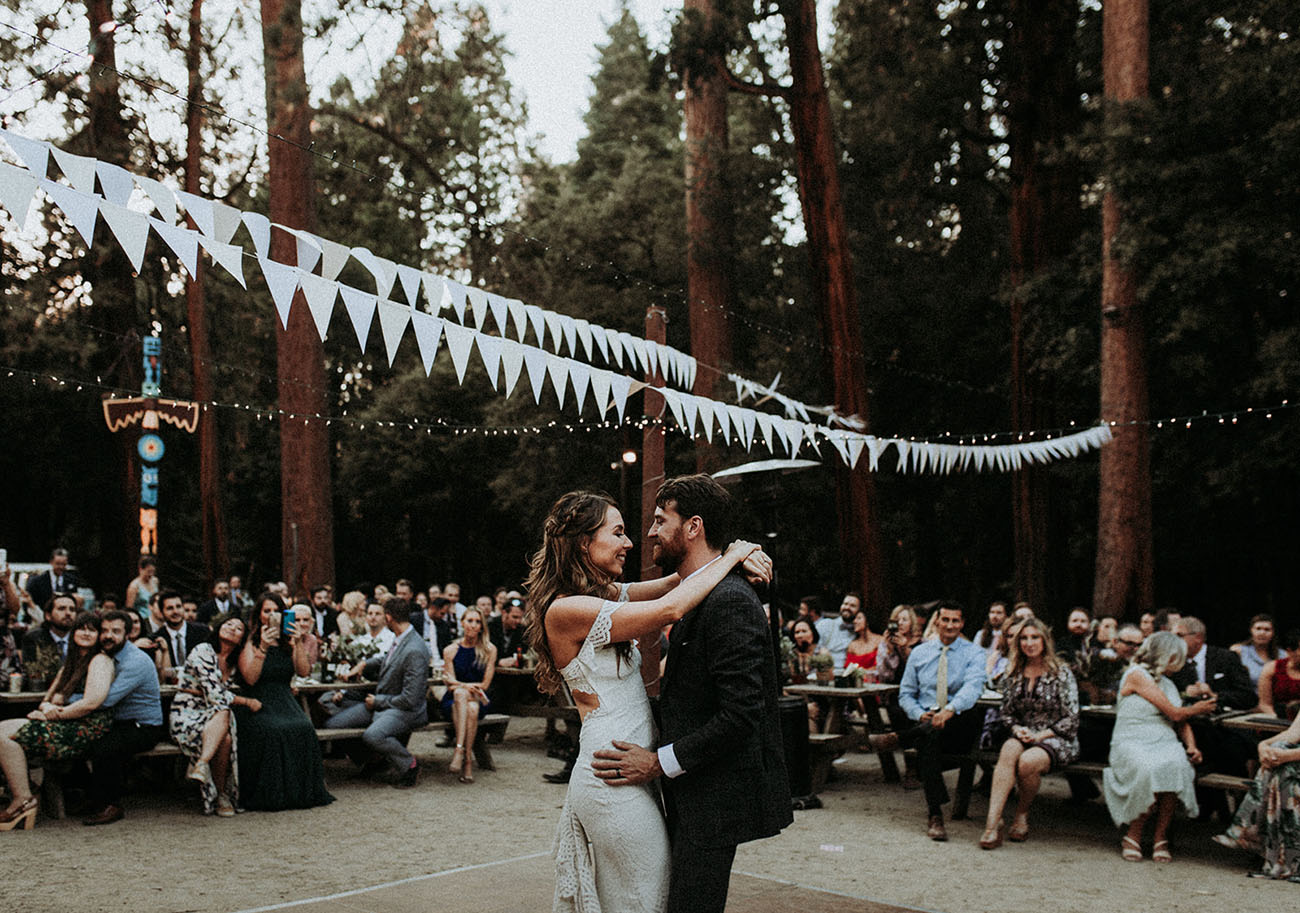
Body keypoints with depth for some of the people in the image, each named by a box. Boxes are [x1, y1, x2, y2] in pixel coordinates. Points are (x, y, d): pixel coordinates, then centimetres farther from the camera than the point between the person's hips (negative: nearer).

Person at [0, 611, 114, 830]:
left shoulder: (100, 660, -4)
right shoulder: (71, 662, 25)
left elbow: (92, 703, -17)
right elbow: (50, 697, 22)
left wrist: (54, 714, -10)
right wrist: (46, 707, -3)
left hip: (88, 728, -9)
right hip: (69, 725, 9)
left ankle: (23, 800, -18)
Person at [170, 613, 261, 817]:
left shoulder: (232, 662, 15)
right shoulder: (203, 651, -8)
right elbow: (214, 695, -14)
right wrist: (247, 702, -7)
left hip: (212, 716, 5)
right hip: (186, 714, -5)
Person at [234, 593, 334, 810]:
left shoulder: (289, 643, 14)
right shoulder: (250, 642, 2)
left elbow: (303, 671, 0)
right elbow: (250, 678, -12)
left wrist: (299, 643, -10)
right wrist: (263, 648, -18)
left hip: (284, 702, 3)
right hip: (257, 703, -3)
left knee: (303, 728, -28)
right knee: (272, 731, -34)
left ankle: (302, 791, -14)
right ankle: (270, 795, -20)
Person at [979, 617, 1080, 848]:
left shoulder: (1061, 673, -3)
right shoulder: (1014, 674, 11)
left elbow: (1071, 719, -6)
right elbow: (1006, 713, 14)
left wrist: (1041, 736, -14)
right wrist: (1017, 729, -8)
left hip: (1057, 740, -3)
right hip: (1022, 736, 3)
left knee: (1028, 761, -35)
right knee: (1008, 751, -33)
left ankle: (1022, 815, -7)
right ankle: (992, 822, -42)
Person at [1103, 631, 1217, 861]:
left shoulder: (1168, 683, 23)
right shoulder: (1137, 675, -4)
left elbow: (1182, 722, 20)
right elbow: (1174, 713, -5)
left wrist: (1191, 746, 0)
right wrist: (1198, 709, 15)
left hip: (1165, 743, 6)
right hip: (1131, 743, -6)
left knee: (1176, 766, -31)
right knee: (1150, 769, -38)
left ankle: (1160, 837, -19)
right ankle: (1133, 836, -18)